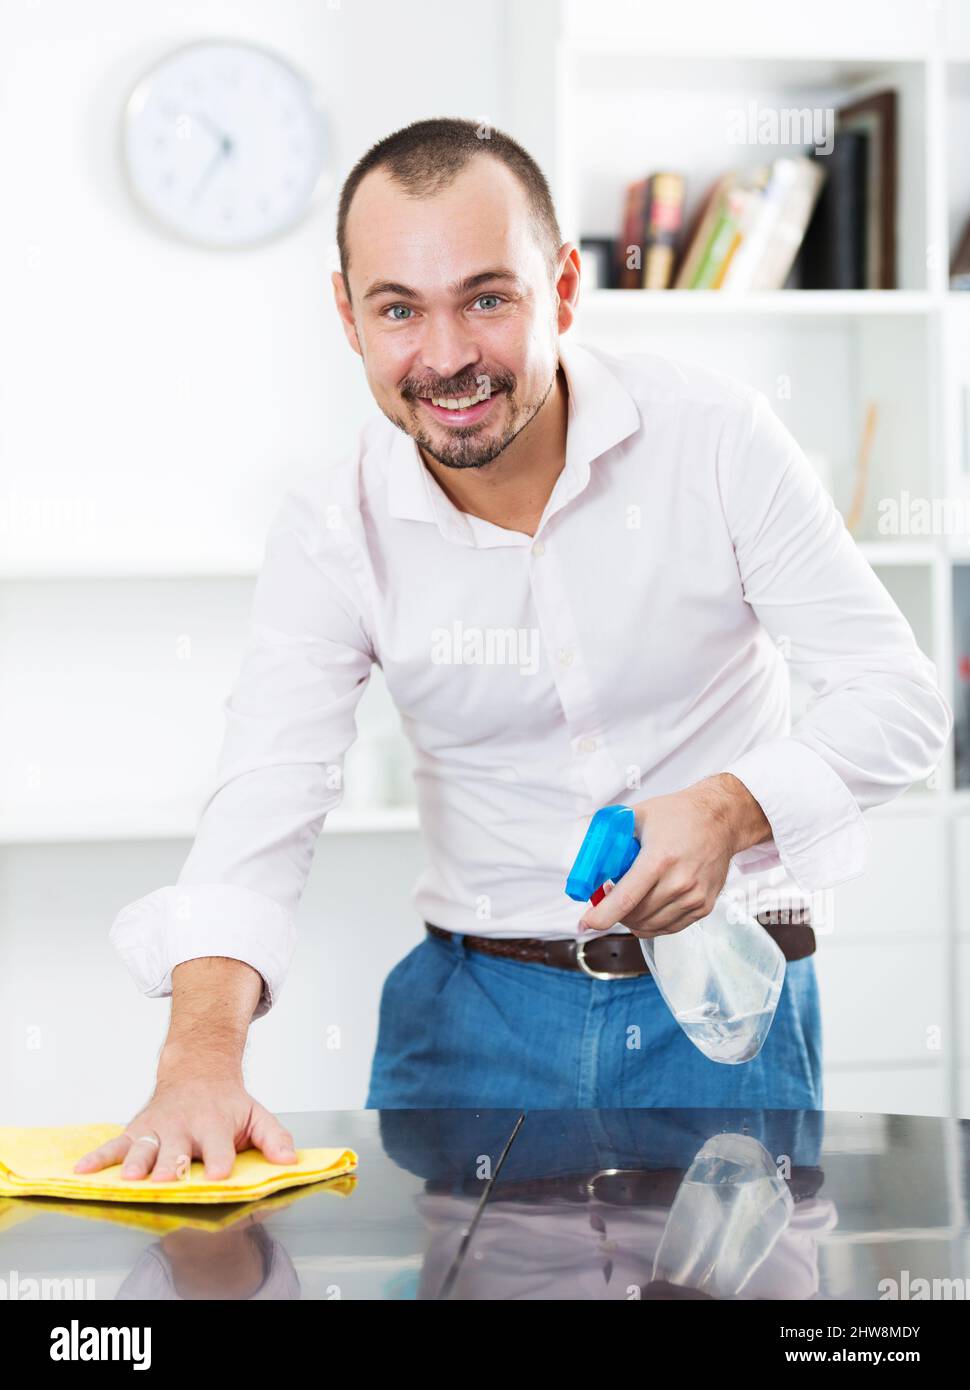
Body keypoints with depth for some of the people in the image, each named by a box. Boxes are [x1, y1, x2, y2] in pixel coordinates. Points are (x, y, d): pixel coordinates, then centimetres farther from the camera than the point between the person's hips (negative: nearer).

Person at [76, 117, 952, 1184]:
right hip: (480, 1005, 1)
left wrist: (734, 807, -26)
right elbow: (263, 803, -17)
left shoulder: (718, 439, -11)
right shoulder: (333, 532, -7)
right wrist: (203, 1052, -34)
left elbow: (900, 696, -7)